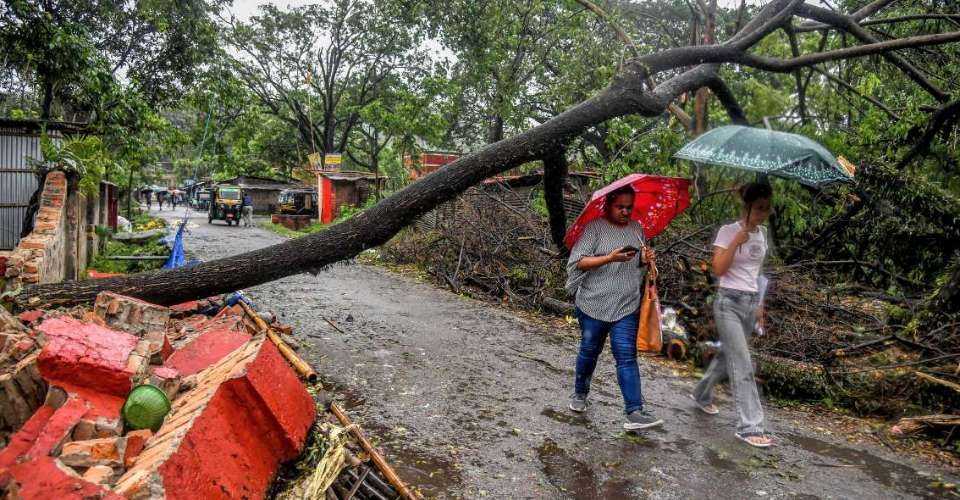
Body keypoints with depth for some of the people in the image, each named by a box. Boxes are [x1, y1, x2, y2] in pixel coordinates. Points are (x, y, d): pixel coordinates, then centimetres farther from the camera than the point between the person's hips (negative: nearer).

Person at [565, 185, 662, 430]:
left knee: (626, 355, -6)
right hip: (594, 303, -2)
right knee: (589, 351, 13)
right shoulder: (595, 228, -7)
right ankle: (580, 393, 37)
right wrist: (610, 258, -24)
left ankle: (634, 413, -7)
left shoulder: (637, 228, 10)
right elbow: (578, 261, -13)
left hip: (626, 306, 3)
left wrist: (646, 259, 0)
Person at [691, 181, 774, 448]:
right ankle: (750, 427, -6)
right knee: (742, 365, -10)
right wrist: (737, 241, -23)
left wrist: (757, 303, 20)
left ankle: (702, 395, 39)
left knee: (728, 355, 17)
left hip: (751, 302, 7)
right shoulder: (728, 231, -10)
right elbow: (718, 269, -18)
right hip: (729, 302, -7)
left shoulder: (762, 233, 10)